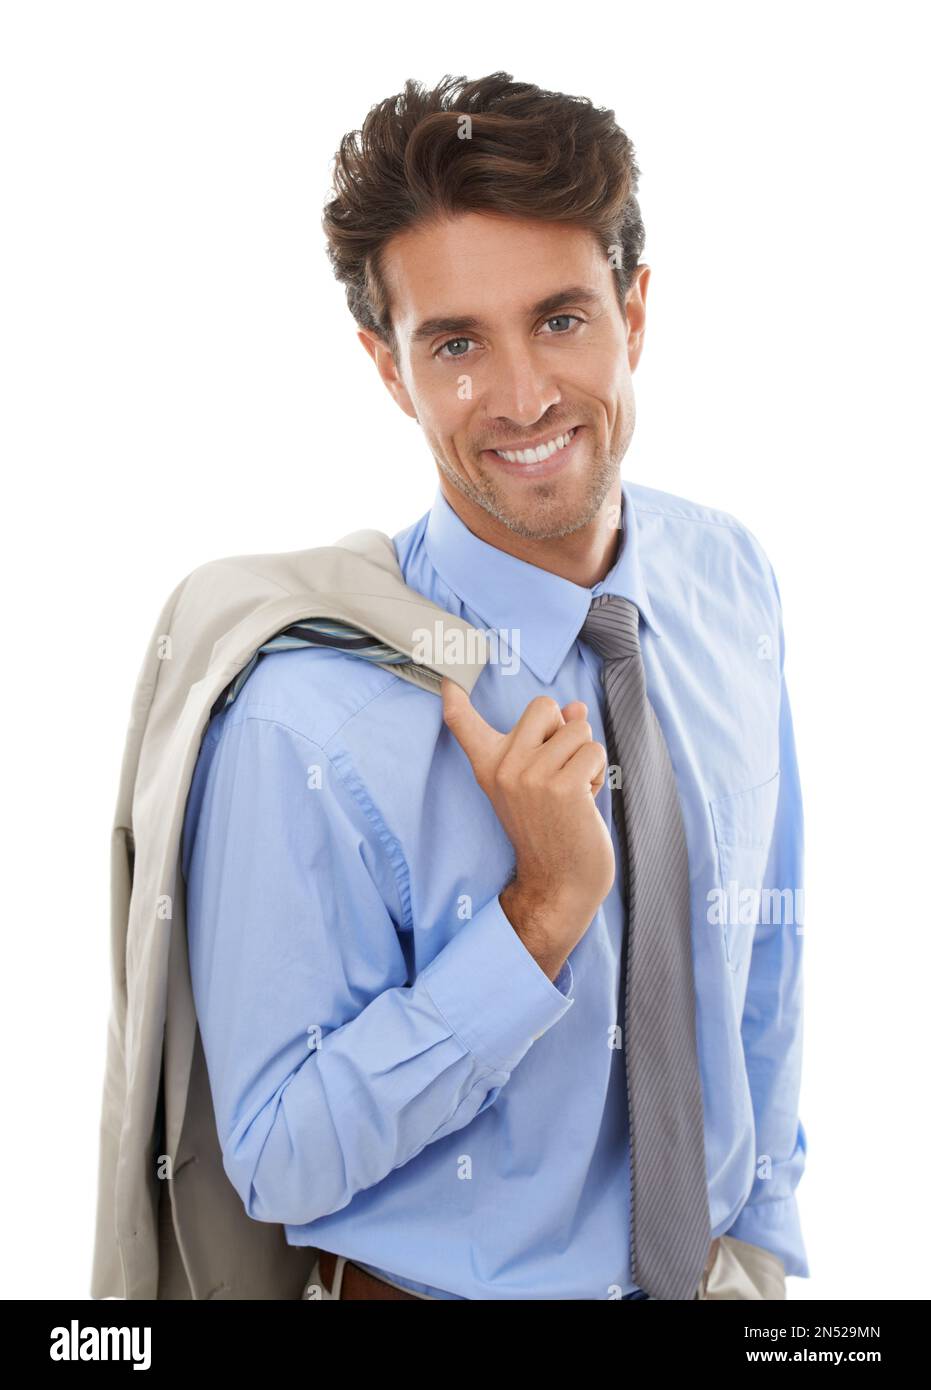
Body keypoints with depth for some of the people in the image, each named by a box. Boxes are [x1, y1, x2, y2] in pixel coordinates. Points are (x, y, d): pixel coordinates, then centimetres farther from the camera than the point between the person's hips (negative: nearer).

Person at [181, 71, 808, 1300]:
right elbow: (281, 1161, -20)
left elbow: (763, 939, 2)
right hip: (431, 1278, -4)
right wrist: (543, 906, -31)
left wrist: (766, 1229, 8)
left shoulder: (732, 577, -10)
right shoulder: (307, 724, -27)